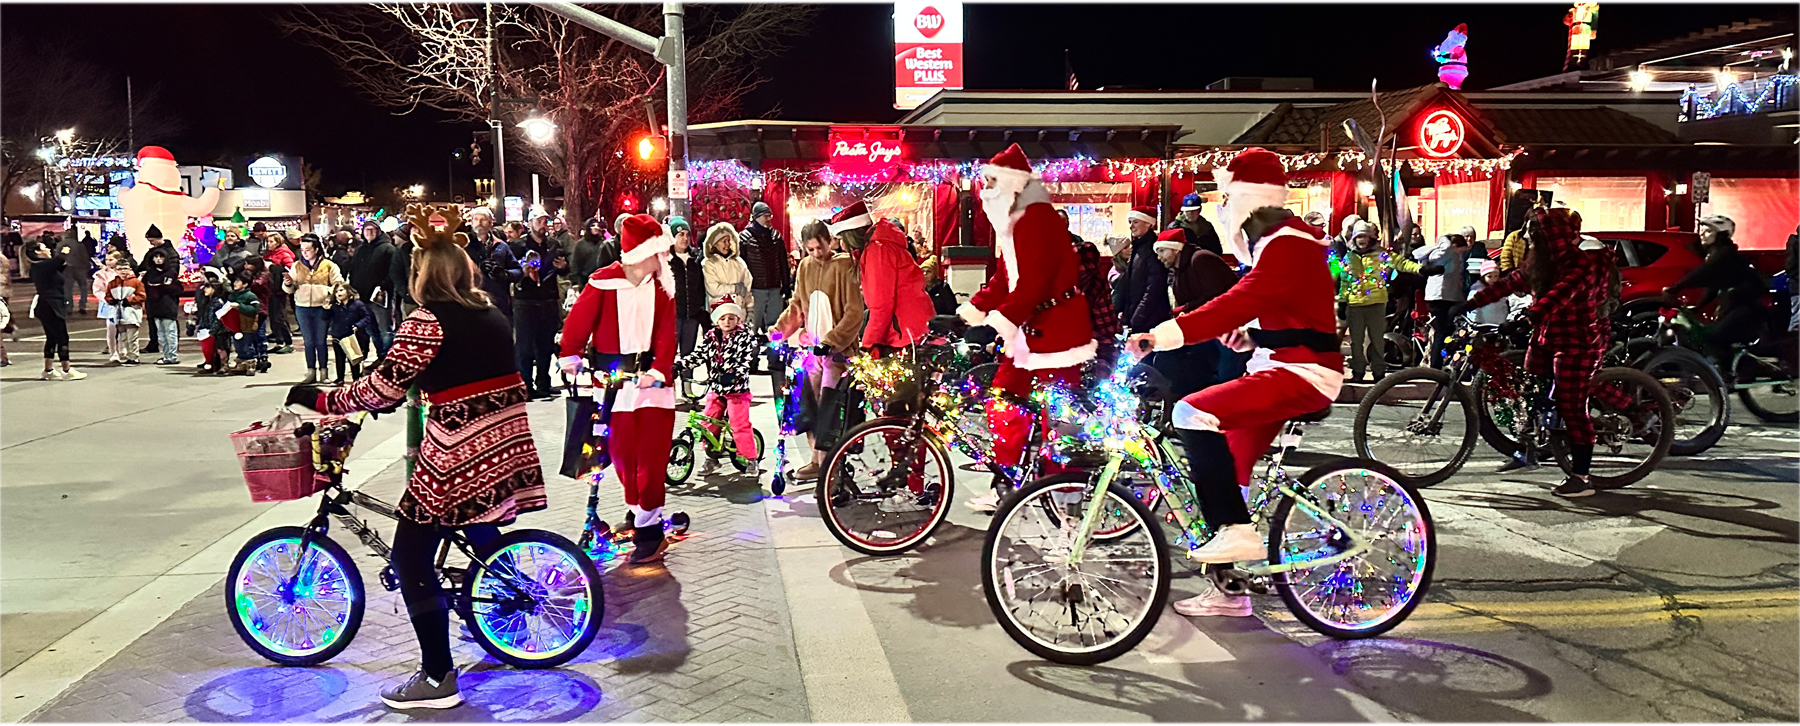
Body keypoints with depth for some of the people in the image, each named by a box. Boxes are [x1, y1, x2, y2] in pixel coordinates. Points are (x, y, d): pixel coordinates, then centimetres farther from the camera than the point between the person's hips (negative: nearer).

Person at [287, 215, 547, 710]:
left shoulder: (428, 320, -10)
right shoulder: (489, 312, 13)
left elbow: (383, 388, -14)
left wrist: (318, 398, -2)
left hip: (459, 453, -8)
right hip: (507, 442, 8)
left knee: (410, 557, 0)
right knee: (482, 533, 29)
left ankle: (438, 679, 1)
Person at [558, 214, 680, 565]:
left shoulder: (663, 287, 3)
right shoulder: (603, 282, -6)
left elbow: (666, 334, -4)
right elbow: (578, 320, -2)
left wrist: (658, 369, -17)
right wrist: (570, 356, -10)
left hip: (651, 375, 1)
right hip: (613, 376, -1)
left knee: (651, 453, -3)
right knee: (621, 451, 7)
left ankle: (648, 528, 3)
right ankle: (638, 509, 26)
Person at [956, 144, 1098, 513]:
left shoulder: (1037, 218, -17)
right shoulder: (1011, 223, 15)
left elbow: (1035, 279, -26)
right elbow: (1003, 278, 16)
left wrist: (1004, 317, -32)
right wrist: (973, 308, 4)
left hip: (1055, 327, -11)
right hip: (1028, 328, 11)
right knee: (1002, 403, 11)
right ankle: (1005, 486, 20)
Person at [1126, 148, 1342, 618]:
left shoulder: (1286, 245, -17)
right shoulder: (1279, 240, 16)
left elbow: (1240, 303, -31)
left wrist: (1162, 336, -36)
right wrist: (1249, 333, 8)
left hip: (1301, 372, -11)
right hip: (1284, 367, 11)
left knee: (1192, 415, -25)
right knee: (1228, 468, 9)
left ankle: (1238, 531, -19)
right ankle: (1229, 588, 18)